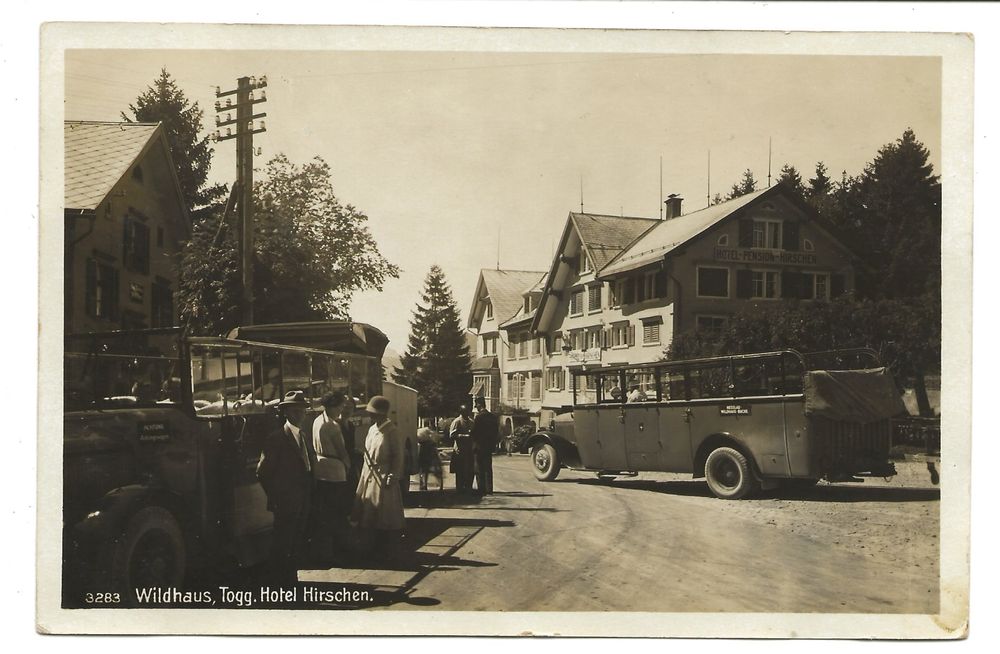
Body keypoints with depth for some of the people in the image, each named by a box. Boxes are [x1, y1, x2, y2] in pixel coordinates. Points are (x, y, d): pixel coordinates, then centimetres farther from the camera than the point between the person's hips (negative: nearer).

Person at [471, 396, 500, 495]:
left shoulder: (479, 416, -15)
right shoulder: (493, 416, 6)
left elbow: (474, 432, -13)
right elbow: (497, 432, 10)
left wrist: (474, 444, 3)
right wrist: (493, 443, 16)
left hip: (480, 446, -7)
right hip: (490, 446, 7)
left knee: (479, 469, -1)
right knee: (488, 468, 12)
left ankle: (481, 489, -1)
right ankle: (489, 489, 14)